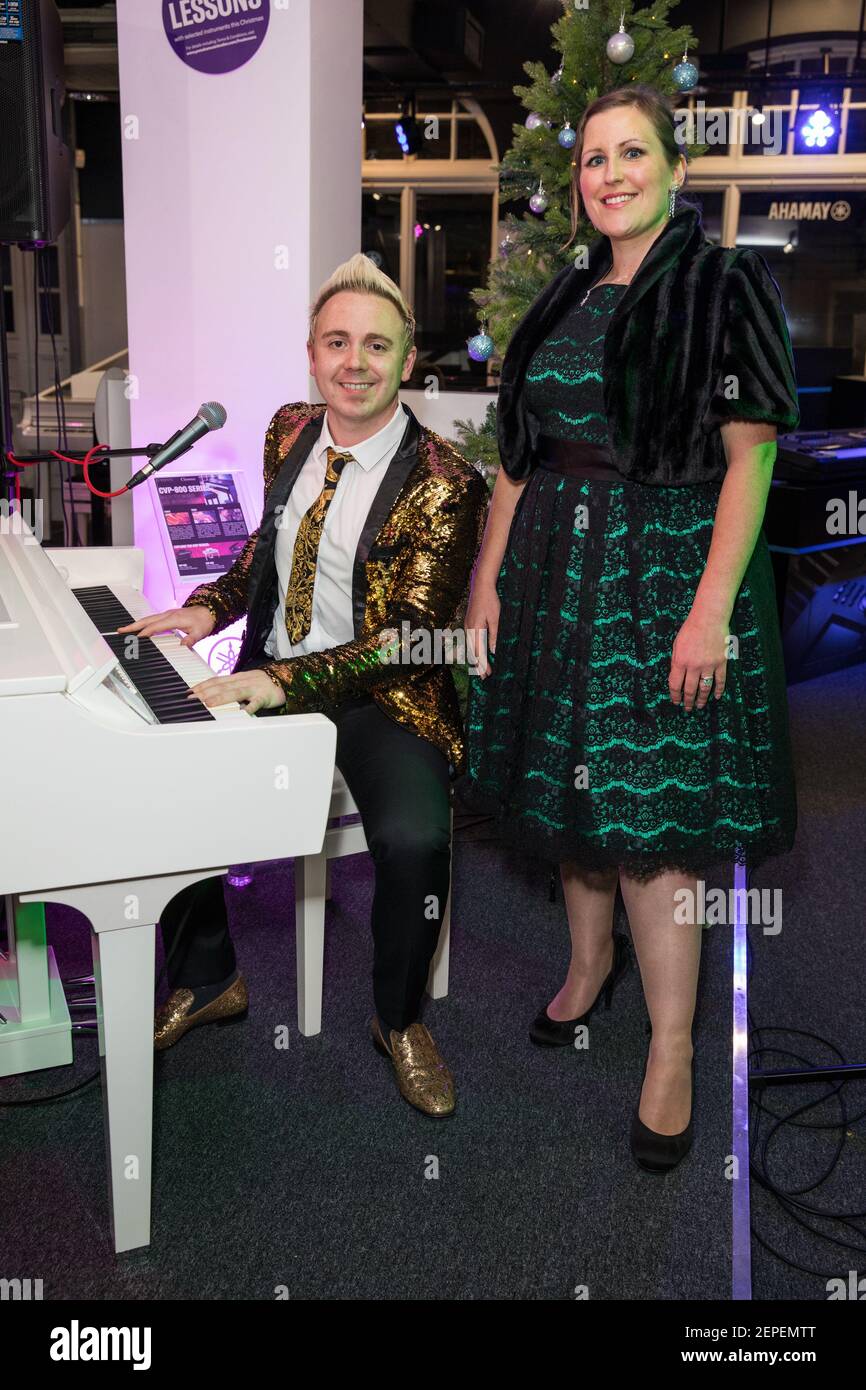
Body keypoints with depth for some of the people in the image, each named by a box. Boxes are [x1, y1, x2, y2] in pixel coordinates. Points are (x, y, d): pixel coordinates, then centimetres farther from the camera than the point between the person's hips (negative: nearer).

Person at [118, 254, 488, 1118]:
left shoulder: (442, 484, -15)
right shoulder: (290, 432, 5)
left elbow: (413, 638, -22)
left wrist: (286, 682, -33)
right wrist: (209, 608, 2)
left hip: (383, 699, -5)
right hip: (269, 676, 6)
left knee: (414, 838, -30)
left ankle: (399, 1020, 3)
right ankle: (208, 979, 13)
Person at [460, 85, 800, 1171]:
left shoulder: (726, 287, -5)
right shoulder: (565, 298, 13)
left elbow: (749, 460, -12)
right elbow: (519, 455, 12)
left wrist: (712, 611, -20)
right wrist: (486, 578, 6)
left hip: (666, 564, -6)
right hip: (555, 564, 6)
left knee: (652, 808, -6)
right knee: (570, 776, 13)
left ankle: (672, 1049, 8)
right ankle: (592, 960, 35)